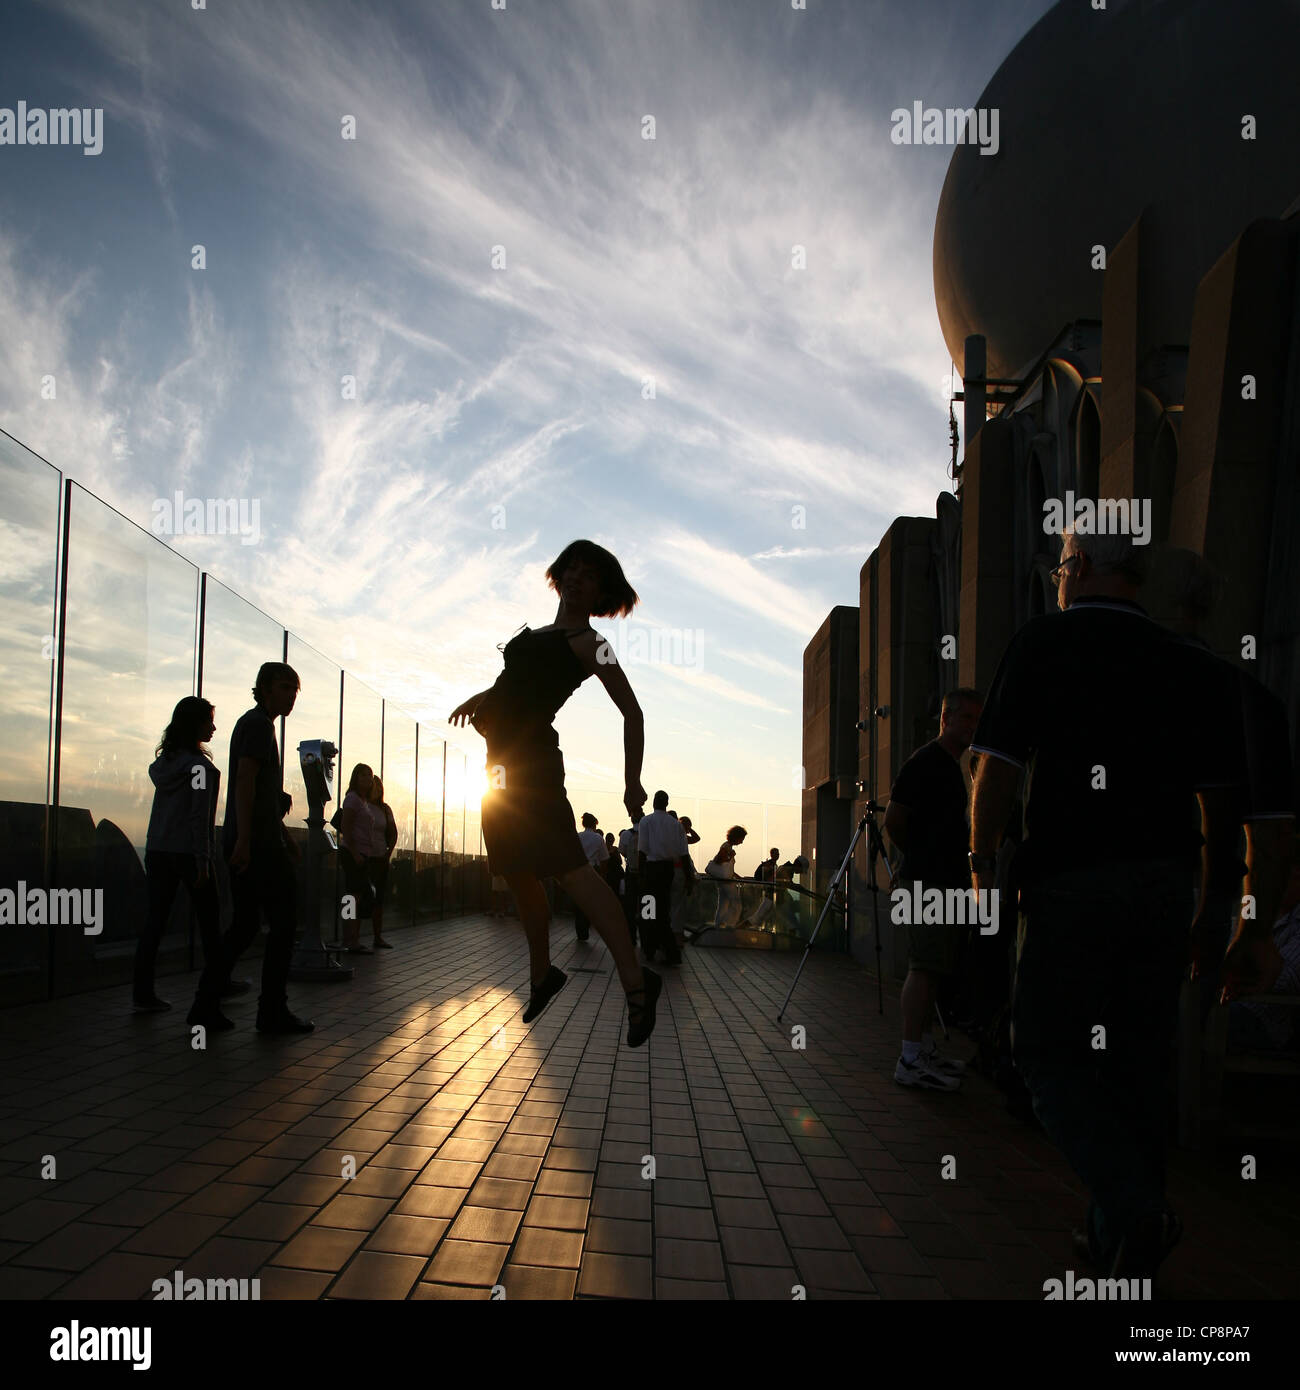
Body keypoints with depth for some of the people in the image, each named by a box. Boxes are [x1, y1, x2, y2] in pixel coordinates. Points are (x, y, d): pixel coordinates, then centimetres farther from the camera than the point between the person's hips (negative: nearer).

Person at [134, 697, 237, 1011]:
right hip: (188, 852, -6)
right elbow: (199, 817, -15)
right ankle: (219, 985, 21)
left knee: (155, 923, 5)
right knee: (210, 921, 9)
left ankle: (142, 993, 1)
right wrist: (203, 861, -13)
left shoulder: (163, 761, 9)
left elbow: (163, 808, 12)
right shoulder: (199, 765, -12)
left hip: (157, 852, 6)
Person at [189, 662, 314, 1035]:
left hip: (243, 843, 10)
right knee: (284, 921, -4)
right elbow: (245, 780, -20)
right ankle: (273, 1010, -1)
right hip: (259, 843, -10)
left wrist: (286, 839, 29)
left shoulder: (252, 723, 23)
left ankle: (205, 1004, 10)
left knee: (245, 924, 12)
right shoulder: (259, 724, -8)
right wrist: (244, 839, -26)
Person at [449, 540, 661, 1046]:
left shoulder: (588, 644, -4)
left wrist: (632, 783, -12)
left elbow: (632, 713, -7)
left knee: (568, 866, -19)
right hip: (505, 758, 9)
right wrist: (482, 697, 16)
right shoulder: (539, 635, 20)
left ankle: (635, 980, -23)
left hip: (530, 757, -9)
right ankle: (542, 974, 28)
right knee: (518, 873, 14)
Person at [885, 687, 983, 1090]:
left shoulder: (954, 766, 19)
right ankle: (910, 1060, -10)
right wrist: (919, 856, 0)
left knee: (936, 969, 12)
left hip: (949, 882, 10)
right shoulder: (925, 761, -10)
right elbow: (893, 820, -13)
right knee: (924, 968, -11)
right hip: (927, 881, -10)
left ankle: (925, 1047, 20)